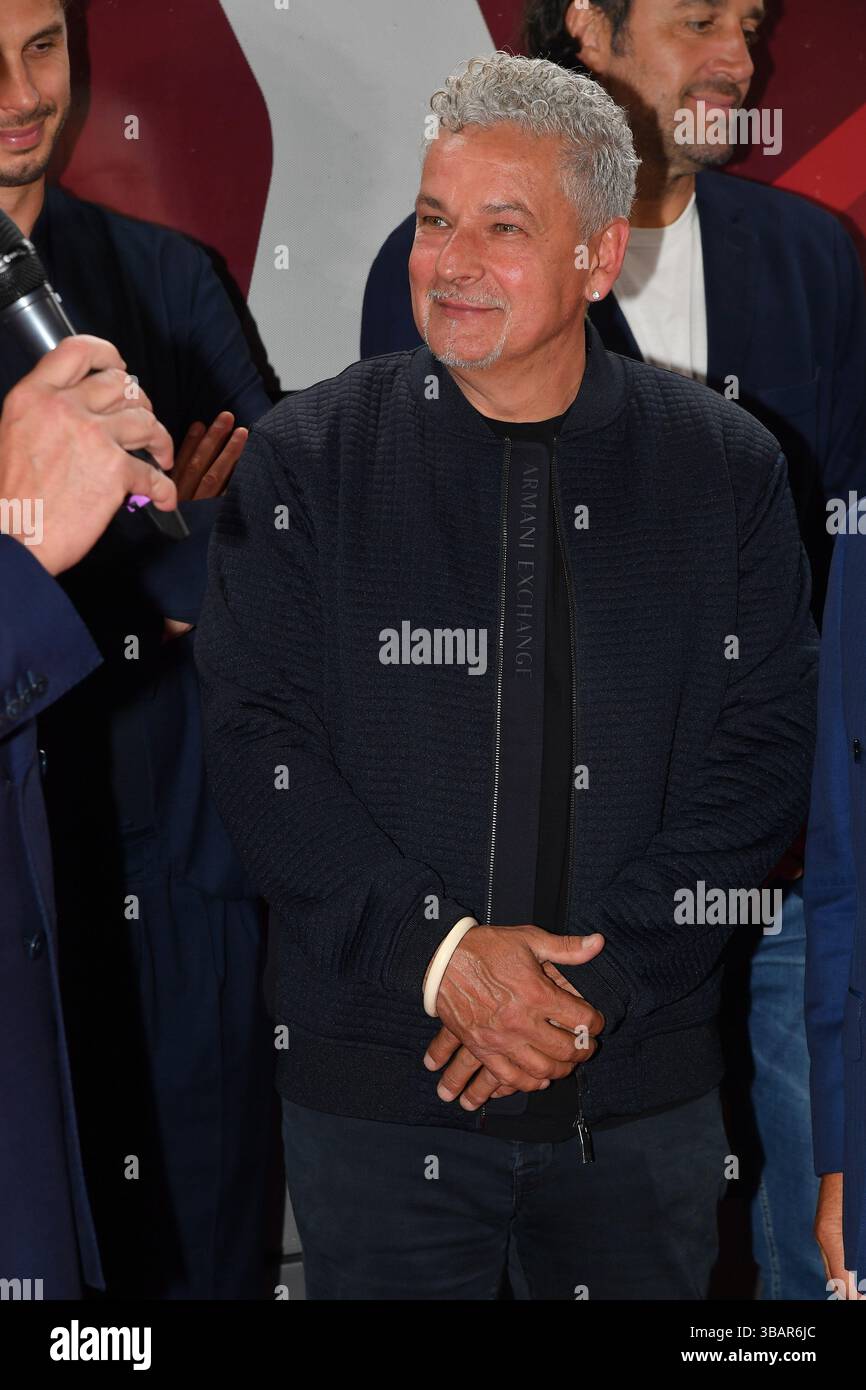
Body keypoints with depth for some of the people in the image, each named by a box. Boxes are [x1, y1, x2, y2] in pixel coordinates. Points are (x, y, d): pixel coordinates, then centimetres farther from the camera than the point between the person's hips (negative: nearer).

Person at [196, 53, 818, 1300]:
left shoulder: (727, 469, 0)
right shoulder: (305, 460, -1)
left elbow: (764, 754, -2)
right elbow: (257, 744, -5)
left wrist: (596, 983, -11)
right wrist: (441, 953, -15)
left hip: (643, 1087, 1)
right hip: (376, 1087, -1)